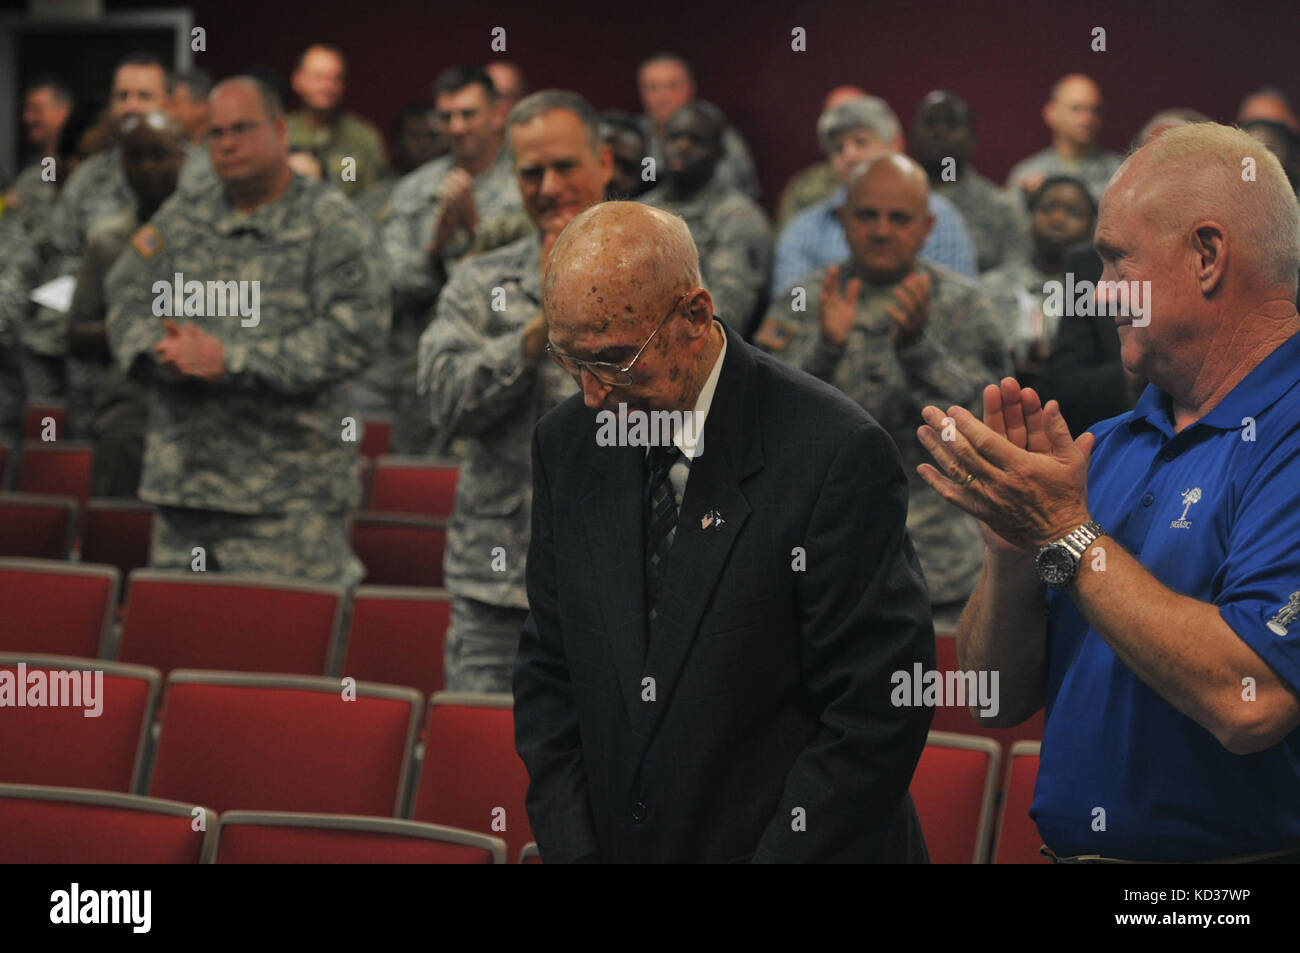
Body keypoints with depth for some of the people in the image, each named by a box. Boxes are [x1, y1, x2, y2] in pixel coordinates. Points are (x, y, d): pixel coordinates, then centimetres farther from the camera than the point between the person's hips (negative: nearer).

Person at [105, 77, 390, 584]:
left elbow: (356, 333, -13)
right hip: (182, 481, 5)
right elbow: (126, 300, 14)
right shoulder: (179, 218, 16)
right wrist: (162, 351, -11)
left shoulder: (333, 224, -2)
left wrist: (232, 361, -16)